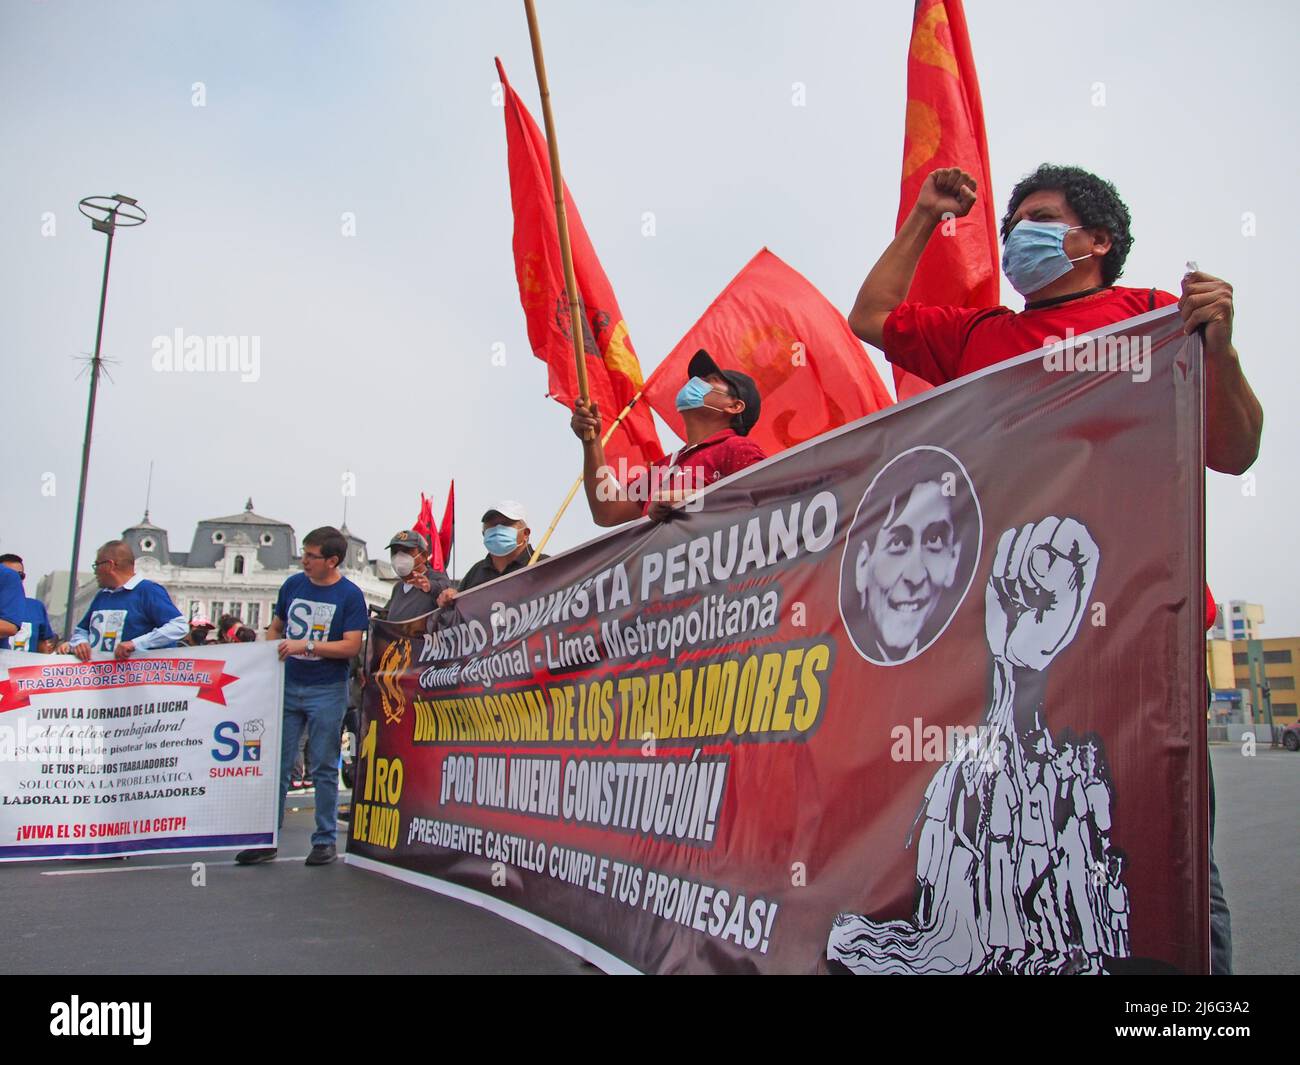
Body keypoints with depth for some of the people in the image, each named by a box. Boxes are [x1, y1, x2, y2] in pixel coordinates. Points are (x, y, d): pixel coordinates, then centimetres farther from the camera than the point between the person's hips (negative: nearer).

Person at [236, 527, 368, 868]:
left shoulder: (350, 596, -6)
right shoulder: (293, 585, 7)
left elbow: (352, 646, -13)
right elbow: (275, 628, 18)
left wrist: (305, 646, -19)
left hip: (326, 690, -4)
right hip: (287, 685, 4)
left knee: (323, 768, 3)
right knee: (276, 764, 5)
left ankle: (325, 840, 13)